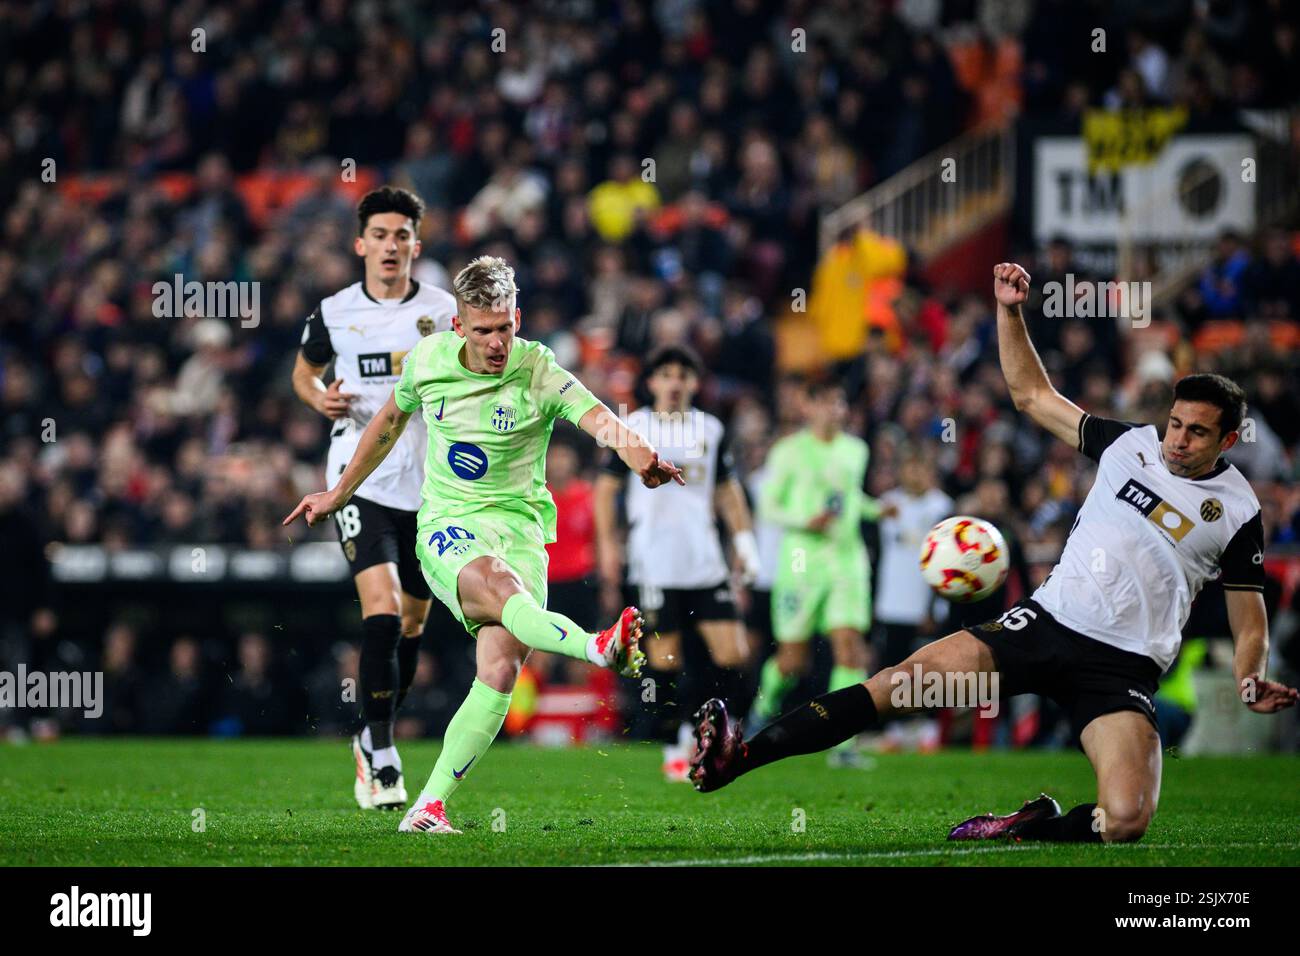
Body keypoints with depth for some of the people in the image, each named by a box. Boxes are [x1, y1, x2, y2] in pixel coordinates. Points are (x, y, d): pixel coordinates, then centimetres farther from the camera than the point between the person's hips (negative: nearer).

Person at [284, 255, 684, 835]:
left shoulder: (540, 375, -9)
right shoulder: (427, 359, 2)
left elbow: (600, 421, -26)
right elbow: (390, 421, 21)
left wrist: (640, 457, -49)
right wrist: (338, 494, 30)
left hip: (519, 526, 0)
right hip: (446, 527, 0)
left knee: (501, 671, -18)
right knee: (499, 585, -36)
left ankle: (429, 806, -11)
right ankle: (599, 649, -64)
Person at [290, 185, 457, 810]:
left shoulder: (445, 311, 2)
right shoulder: (334, 312, 2)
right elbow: (303, 372, 19)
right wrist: (321, 399, -3)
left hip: (427, 487, 2)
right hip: (361, 481, -2)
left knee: (411, 625, 11)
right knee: (381, 611, -19)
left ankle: (372, 741, 31)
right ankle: (382, 758, -14)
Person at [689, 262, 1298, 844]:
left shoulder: (1238, 510, 4)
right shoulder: (1129, 444, 11)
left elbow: (1249, 625, 9)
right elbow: (1031, 395, 19)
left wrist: (1250, 682, -12)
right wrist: (1009, 309, 8)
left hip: (1122, 667, -2)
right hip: (1047, 622, 2)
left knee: (1126, 821, -28)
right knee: (914, 675, -19)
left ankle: (1038, 826, 2)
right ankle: (739, 756, -20)